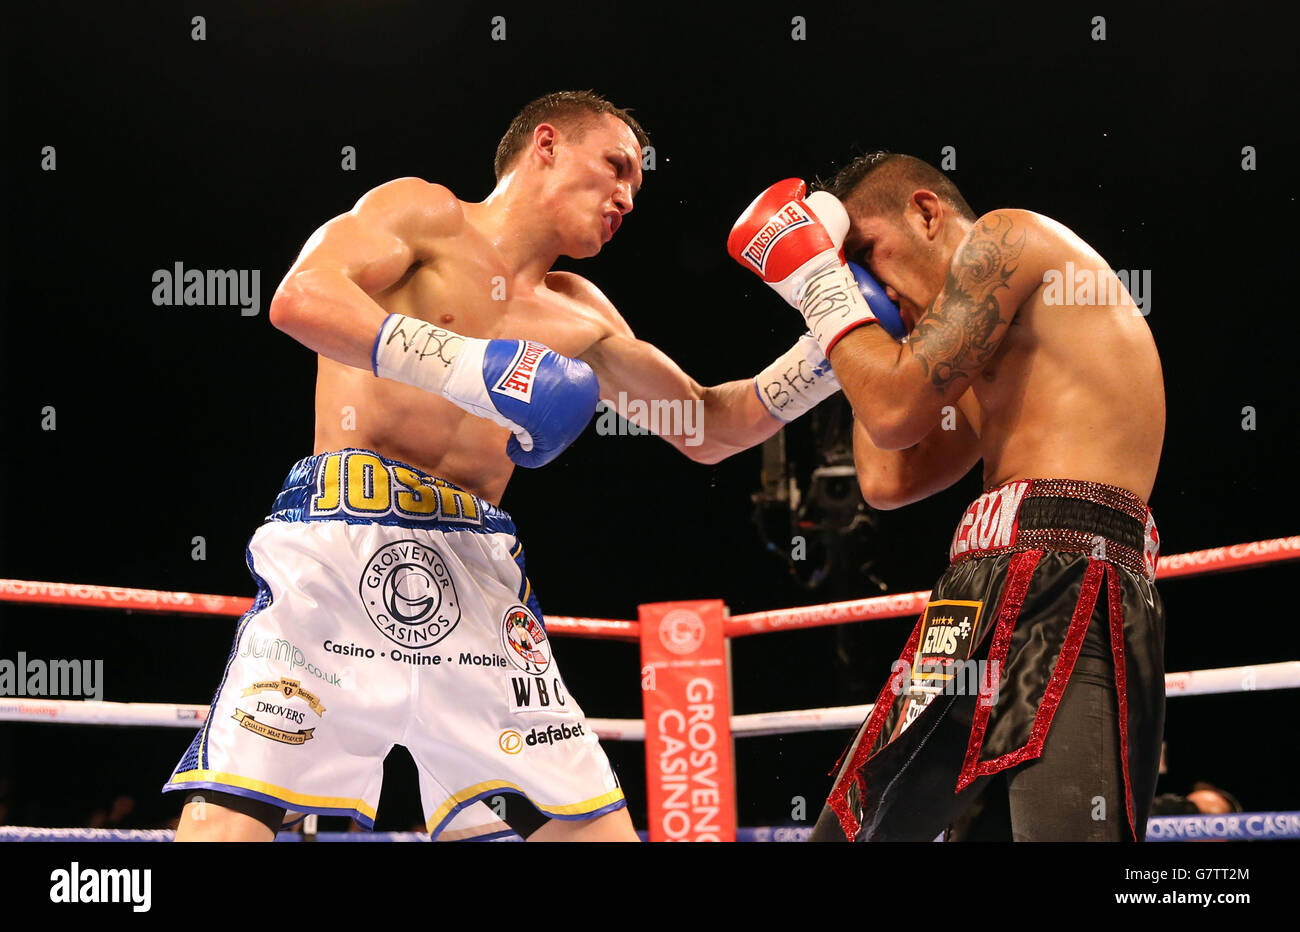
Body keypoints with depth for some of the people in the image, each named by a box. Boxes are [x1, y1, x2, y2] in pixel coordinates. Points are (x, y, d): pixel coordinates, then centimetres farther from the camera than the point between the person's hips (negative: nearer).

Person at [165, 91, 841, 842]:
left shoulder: (579, 317, 25)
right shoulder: (423, 213, 7)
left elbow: (710, 428, 31)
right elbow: (300, 299, -11)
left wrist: (830, 348, 19)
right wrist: (468, 367, -18)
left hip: (478, 571, 6)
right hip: (345, 535, -6)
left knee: (594, 826, -2)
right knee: (230, 811, -20)